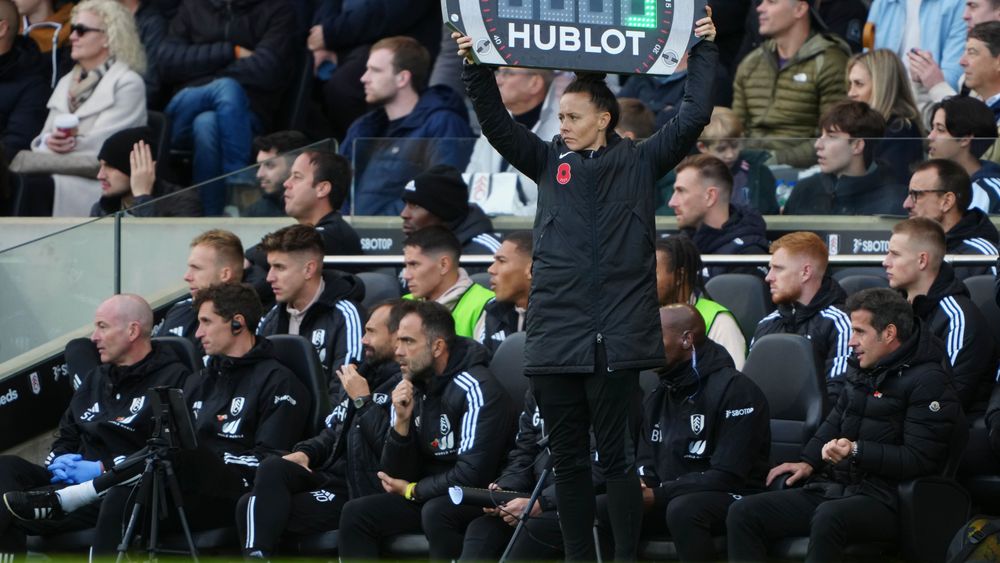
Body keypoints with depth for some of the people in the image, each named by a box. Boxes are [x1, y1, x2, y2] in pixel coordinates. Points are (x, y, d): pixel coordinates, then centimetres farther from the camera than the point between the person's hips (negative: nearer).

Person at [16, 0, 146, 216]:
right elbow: (44, 136, 15)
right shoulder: (66, 83, 24)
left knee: (34, 186, -35)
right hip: (57, 171, 6)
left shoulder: (128, 84, 0)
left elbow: (100, 144, -10)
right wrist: (48, 141, -10)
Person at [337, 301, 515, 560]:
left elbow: (473, 474, -23)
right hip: (427, 497, 8)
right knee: (355, 513, -7)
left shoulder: (476, 390, -17)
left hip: (476, 501, -8)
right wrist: (401, 422, -11)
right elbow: (395, 475, 7)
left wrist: (413, 490, -8)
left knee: (437, 512, -36)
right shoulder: (411, 390, 6)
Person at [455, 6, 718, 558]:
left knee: (617, 458, -1)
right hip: (554, 339, 3)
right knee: (568, 461, 8)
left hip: (616, 340, -3)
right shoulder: (550, 161, 12)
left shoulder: (639, 162, 5)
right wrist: (477, 68, -2)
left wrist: (704, 51, 2)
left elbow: (692, 118, 1)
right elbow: (497, 125, 8)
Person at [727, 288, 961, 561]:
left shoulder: (928, 382, -7)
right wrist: (808, 461, 18)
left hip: (884, 501, -9)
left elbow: (919, 459, -15)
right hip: (834, 489, 9)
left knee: (829, 517, -42)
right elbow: (833, 423, 35)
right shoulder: (865, 373, 20)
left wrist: (856, 451, -20)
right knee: (743, 513, -9)